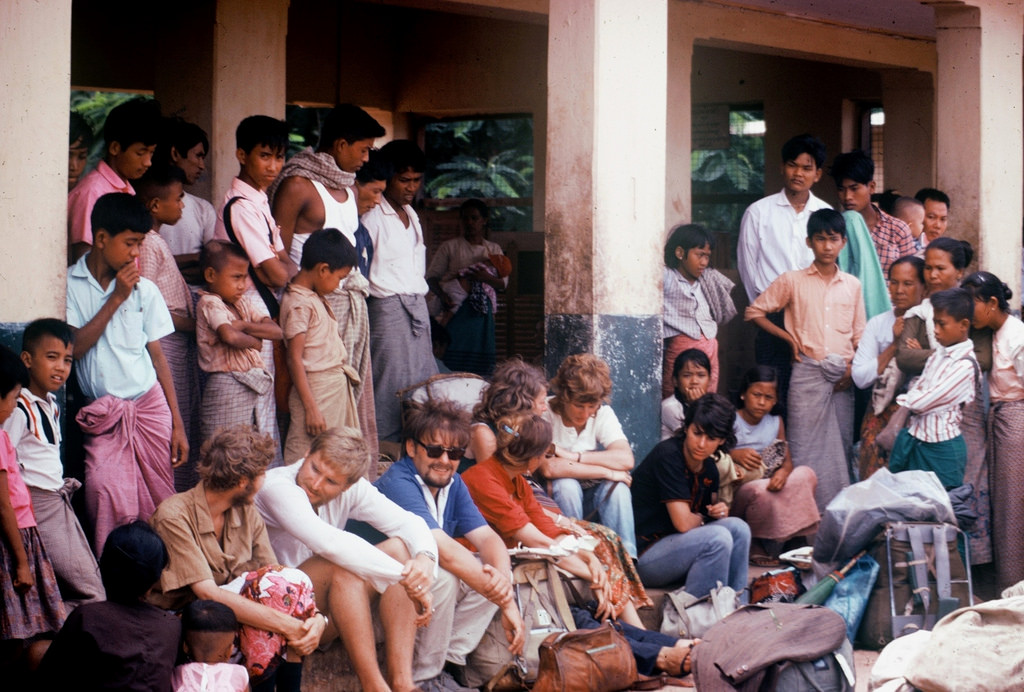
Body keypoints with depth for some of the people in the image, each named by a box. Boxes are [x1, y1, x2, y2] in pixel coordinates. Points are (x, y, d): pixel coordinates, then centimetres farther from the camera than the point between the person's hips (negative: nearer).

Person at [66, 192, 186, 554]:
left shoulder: (144, 290, 6)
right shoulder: (70, 286, -1)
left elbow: (158, 356, 9)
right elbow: (73, 348, -10)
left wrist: (177, 425, 6)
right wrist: (115, 299, -11)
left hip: (150, 405, 2)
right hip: (104, 415, -2)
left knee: (158, 508, -2)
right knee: (110, 507, -16)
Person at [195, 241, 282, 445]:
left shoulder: (243, 302, 14)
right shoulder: (210, 303, -9)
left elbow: (276, 332, 2)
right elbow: (229, 336, -27)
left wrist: (244, 325, -12)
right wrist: (254, 341, -8)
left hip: (250, 389, 8)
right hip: (226, 388, -8)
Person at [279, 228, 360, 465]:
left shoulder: (316, 298, 13)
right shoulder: (299, 304, -15)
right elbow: (295, 359, -18)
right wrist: (311, 408, -20)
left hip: (338, 386, 10)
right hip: (316, 390, -10)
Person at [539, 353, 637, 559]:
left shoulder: (603, 413, -4)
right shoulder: (545, 414, -16)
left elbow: (625, 459, -21)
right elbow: (549, 468, -32)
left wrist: (574, 457, -25)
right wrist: (607, 472, -27)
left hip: (593, 500, 3)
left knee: (617, 486, -26)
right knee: (566, 483, -33)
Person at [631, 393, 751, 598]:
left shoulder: (708, 466, 7)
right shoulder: (668, 456, -19)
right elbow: (683, 522, -24)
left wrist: (720, 510, -1)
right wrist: (701, 518, -2)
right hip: (642, 556, -8)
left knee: (737, 527, -10)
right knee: (718, 537, -26)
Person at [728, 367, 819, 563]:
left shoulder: (776, 422, 12)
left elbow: (787, 458, 3)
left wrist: (784, 471, -21)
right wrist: (734, 454, -33)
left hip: (767, 483, 5)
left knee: (806, 474, -16)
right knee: (760, 490, -38)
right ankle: (756, 545, -15)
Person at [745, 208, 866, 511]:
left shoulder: (852, 285, 12)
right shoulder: (793, 281, 3)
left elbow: (859, 335, 13)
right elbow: (755, 312, 6)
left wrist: (853, 369, -2)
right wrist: (788, 337, -1)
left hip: (842, 374, 3)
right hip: (808, 371, -3)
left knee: (841, 445, 5)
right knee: (806, 444, -5)